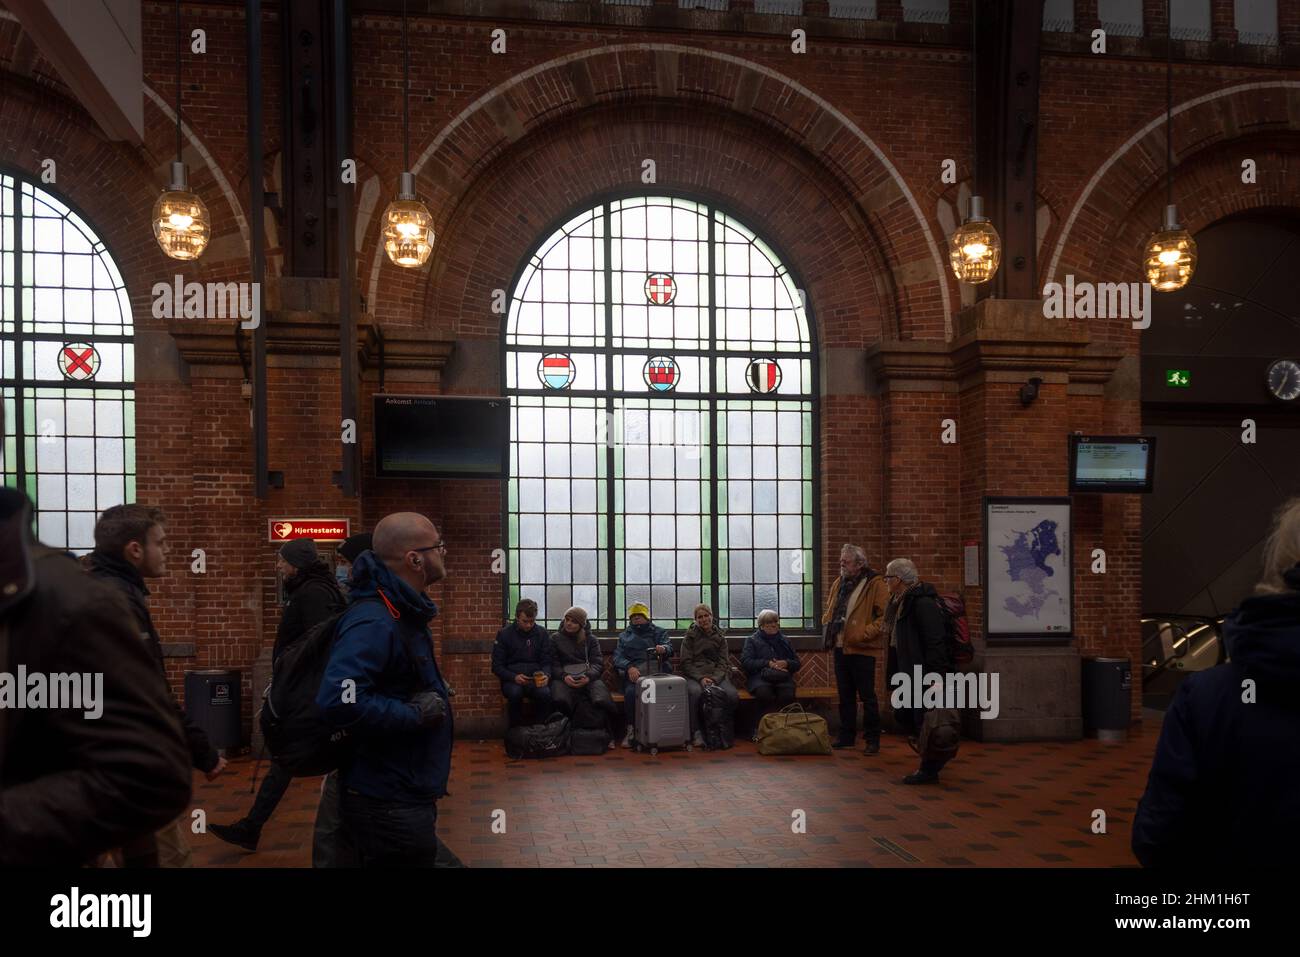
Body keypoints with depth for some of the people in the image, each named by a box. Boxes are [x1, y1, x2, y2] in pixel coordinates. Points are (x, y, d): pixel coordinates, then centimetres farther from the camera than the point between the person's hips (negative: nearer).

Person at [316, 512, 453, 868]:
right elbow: (339, 703, -35)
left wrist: (435, 696, 7)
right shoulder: (374, 622, -24)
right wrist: (416, 714, -25)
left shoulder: (403, 613, 9)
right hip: (389, 807, -10)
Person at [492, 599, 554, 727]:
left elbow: (547, 662, 9)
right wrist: (514, 677, -17)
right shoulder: (504, 634, 2)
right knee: (515, 692, -36)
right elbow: (496, 666, 2)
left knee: (545, 693, -32)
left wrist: (546, 676, -14)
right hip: (512, 679, -1)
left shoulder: (542, 634, 8)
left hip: (536, 678, 1)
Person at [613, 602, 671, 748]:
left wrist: (664, 648, -21)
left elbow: (669, 646, 6)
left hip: (658, 670, -1)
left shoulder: (659, 632, 25)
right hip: (634, 673, 1)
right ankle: (631, 730, -19)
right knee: (631, 692, -33)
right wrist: (629, 667, -13)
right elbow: (618, 657, 10)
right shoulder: (625, 636, 26)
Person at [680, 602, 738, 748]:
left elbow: (723, 662, 9)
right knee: (695, 692, -39)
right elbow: (686, 663, 2)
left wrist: (714, 678, -11)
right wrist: (701, 678, -14)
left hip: (717, 675, 2)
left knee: (733, 694, -30)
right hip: (694, 676, -2)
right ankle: (696, 733, -28)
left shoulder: (720, 637, 15)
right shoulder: (690, 637, 9)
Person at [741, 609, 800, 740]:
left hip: (783, 677, 2)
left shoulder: (785, 641, 26)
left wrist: (786, 663, -1)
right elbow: (745, 661, 0)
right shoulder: (752, 640, 16)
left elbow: (797, 663, 23)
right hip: (761, 677, -2)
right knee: (765, 694, -38)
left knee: (788, 694, -34)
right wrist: (768, 663, -8)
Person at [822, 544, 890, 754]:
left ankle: (872, 740, 7)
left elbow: (884, 616, -15)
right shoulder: (839, 583, 13)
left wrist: (863, 634, -19)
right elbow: (829, 609, 26)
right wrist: (827, 624, 8)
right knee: (845, 695, 15)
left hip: (862, 649, -7)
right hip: (840, 648, 7)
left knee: (867, 696, -1)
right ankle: (846, 736, 24)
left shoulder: (875, 585, -10)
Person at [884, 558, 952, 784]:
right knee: (904, 715, 13)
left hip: (927, 674, -10)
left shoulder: (923, 603, -18)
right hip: (913, 673, 10)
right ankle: (936, 755, 28)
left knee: (924, 721, -3)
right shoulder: (905, 601, 14)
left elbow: (935, 642, -23)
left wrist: (935, 675, -26)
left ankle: (929, 770, 9)